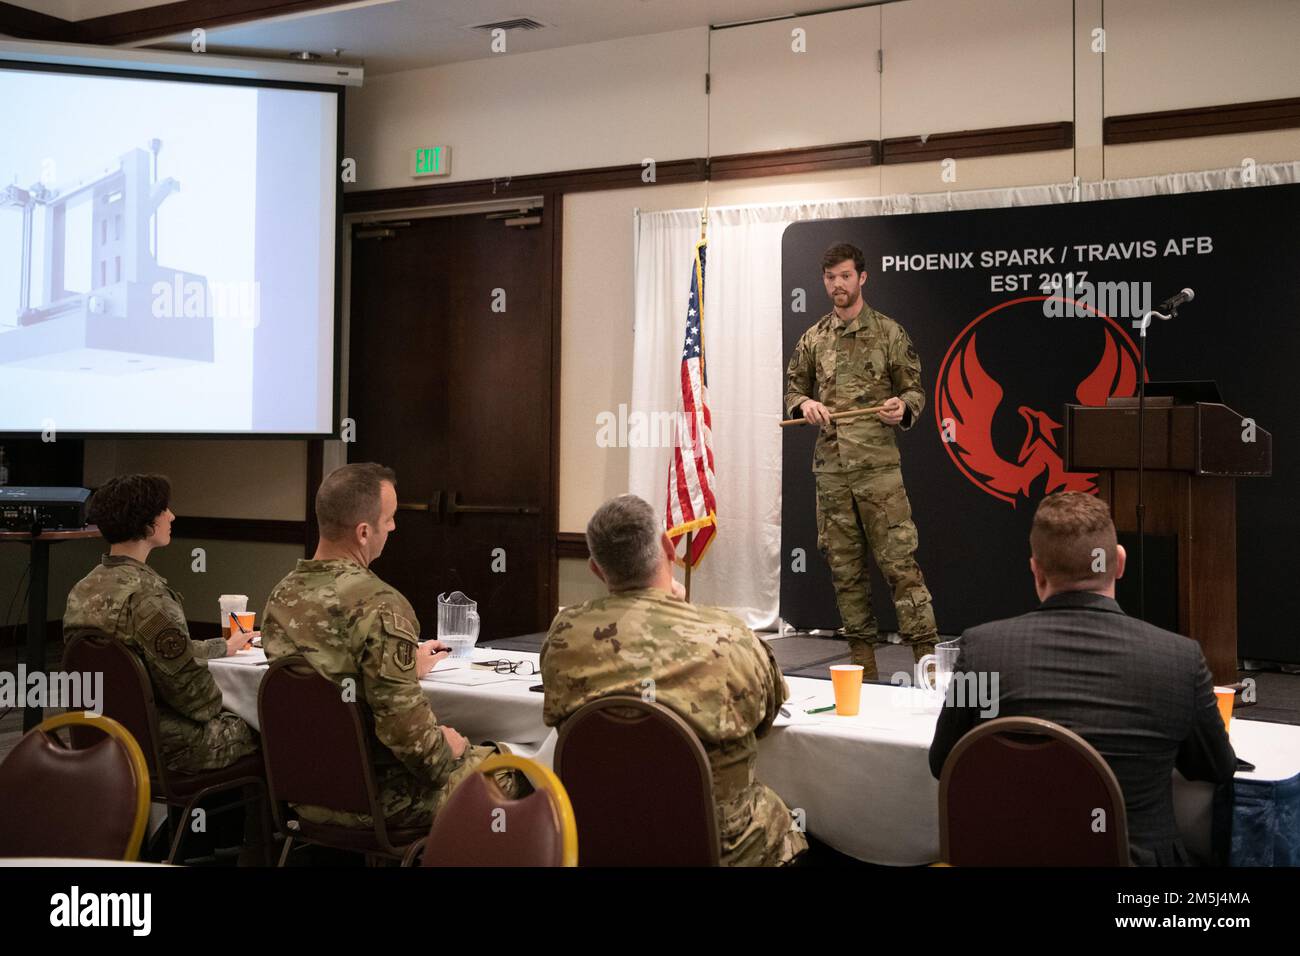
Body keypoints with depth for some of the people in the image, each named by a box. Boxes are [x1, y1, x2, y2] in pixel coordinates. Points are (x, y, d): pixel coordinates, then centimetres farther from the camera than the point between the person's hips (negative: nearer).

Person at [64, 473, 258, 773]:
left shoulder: (82, 590, 4)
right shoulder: (146, 594, -25)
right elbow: (187, 684, -22)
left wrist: (225, 646, 22)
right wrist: (223, 702, -1)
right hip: (166, 745, -9)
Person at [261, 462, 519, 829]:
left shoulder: (281, 596, -1)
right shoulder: (378, 606, -26)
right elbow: (405, 727, -28)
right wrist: (446, 751, -7)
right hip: (377, 802, -8)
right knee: (509, 768, 11)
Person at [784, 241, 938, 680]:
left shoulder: (889, 333, 2)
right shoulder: (812, 339, 12)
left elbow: (915, 389, 5)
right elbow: (793, 388, 18)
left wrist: (903, 408, -17)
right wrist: (804, 404, -5)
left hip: (878, 464, -4)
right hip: (830, 467, 4)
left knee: (899, 560, -7)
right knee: (844, 565, 8)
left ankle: (925, 651, -2)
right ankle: (862, 654, 18)